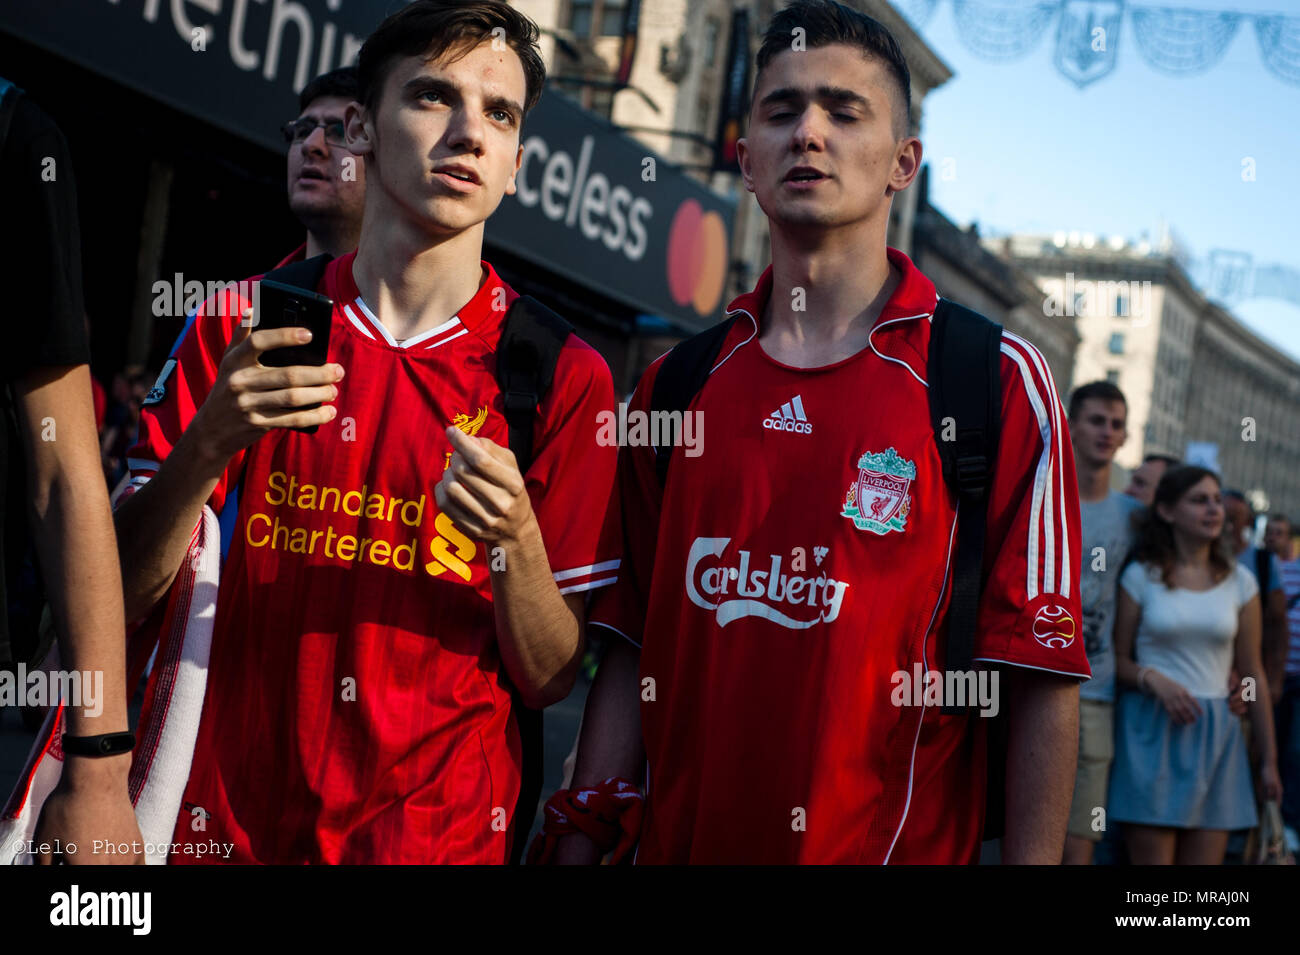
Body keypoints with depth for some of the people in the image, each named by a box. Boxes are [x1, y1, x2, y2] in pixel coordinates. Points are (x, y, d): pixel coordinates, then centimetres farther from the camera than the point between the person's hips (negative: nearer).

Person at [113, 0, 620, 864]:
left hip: (443, 831, -2)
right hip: (232, 820, 2)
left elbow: (549, 679, -5)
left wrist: (514, 538, -23)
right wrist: (211, 443, -20)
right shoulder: (245, 326, -1)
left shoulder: (561, 374, -7)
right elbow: (122, 593, -4)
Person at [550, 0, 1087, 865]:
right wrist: (584, 841, 0)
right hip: (677, 842, 4)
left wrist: (1033, 857, -15)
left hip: (900, 843, -3)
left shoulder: (999, 381, -7)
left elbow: (1042, 674, -10)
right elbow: (631, 647, 5)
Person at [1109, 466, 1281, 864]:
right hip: (1151, 730, -3)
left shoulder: (1239, 581, 9)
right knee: (1152, 857, -6)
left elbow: (1253, 674, 11)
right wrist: (1152, 678, -18)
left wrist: (1269, 760, 11)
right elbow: (1117, 659, 4)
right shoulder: (1141, 575, 1)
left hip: (1214, 733, 3)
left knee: (1205, 857, 2)